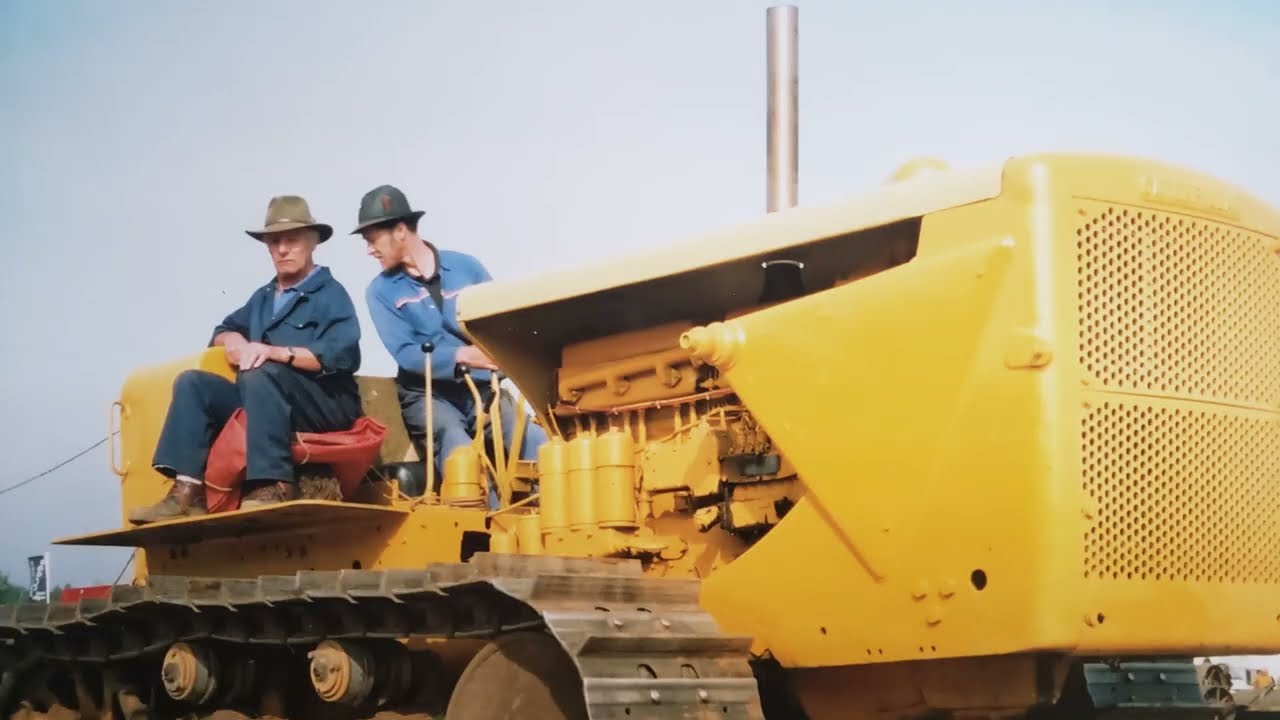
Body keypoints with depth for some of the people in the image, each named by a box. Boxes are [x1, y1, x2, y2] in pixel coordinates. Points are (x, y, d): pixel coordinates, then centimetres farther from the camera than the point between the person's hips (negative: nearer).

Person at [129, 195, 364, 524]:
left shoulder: (331, 294, -1)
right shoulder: (263, 297, 22)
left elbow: (343, 355, -17)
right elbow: (222, 331, 33)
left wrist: (276, 352, -26)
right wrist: (232, 339, 6)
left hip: (326, 403, -7)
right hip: (265, 400, 7)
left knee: (260, 376, -34)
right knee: (192, 382, -9)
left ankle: (273, 488, -43)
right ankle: (187, 493, -25)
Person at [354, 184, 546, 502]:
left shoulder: (465, 266, 9)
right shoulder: (381, 290, 5)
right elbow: (405, 353, -8)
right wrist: (463, 356, -25)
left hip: (481, 389, 2)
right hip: (427, 395, -1)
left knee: (540, 447, -25)